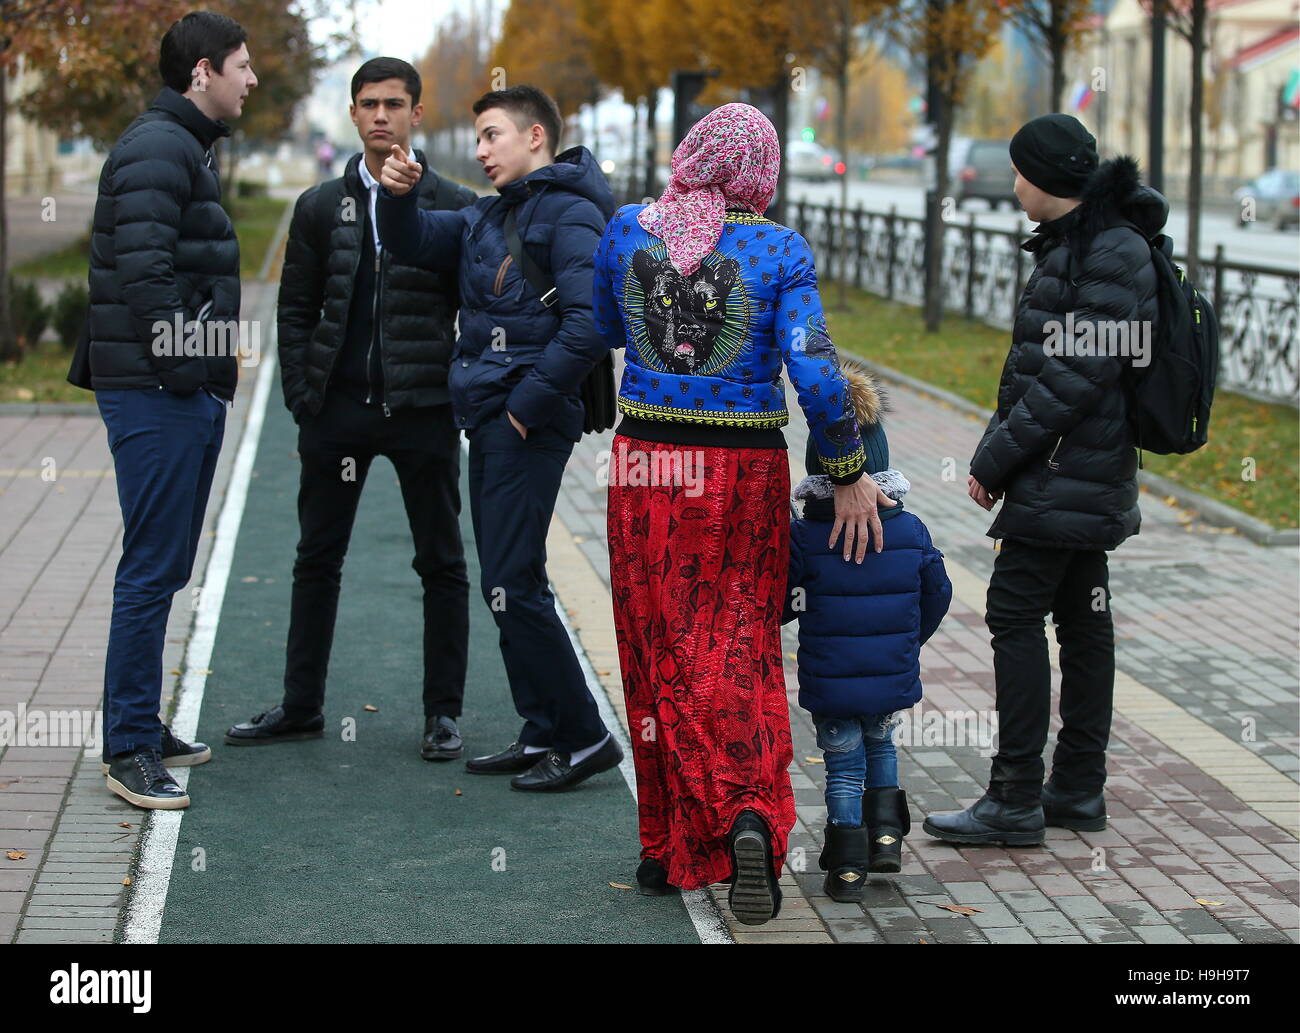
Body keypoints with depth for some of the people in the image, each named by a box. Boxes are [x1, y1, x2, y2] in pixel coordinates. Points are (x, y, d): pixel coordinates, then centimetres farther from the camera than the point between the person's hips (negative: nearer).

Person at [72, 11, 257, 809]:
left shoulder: (191, 149, 19)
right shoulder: (156, 149, -13)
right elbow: (144, 272, -21)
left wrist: (216, 363, 13)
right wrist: (183, 368, -19)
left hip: (191, 392, 10)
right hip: (157, 393, -10)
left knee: (166, 568, 15)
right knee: (152, 570, -7)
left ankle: (142, 726, 24)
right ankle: (129, 749, -1)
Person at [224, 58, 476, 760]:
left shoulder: (453, 208, 1)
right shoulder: (321, 208, 7)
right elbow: (295, 312, 8)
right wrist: (302, 401, 0)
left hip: (422, 411, -2)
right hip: (339, 409, 2)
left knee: (441, 565, 4)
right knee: (317, 561, 9)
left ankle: (442, 714, 13)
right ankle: (301, 707, 19)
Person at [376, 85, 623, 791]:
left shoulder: (571, 214, -11)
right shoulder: (489, 216, 17)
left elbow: (589, 322, -21)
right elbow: (412, 244, 20)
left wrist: (530, 403, -18)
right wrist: (397, 195, -1)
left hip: (529, 424, -9)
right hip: (487, 418, 9)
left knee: (513, 585, -11)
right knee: (505, 584, 11)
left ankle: (584, 737, -3)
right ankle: (543, 733, 19)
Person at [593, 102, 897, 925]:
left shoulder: (629, 230, -1)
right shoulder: (780, 252, -8)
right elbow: (814, 373, -16)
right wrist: (849, 474, -6)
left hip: (646, 467, 2)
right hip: (744, 474, -2)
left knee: (661, 658, 12)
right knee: (741, 656, 8)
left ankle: (671, 848, 18)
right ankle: (752, 816, -14)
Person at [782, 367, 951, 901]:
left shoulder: (802, 536, -14)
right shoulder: (910, 531, -4)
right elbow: (937, 593, 6)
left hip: (829, 681, -3)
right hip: (893, 676, 3)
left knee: (843, 763, 11)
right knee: (880, 745, 28)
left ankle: (847, 865, 8)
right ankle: (886, 833, 20)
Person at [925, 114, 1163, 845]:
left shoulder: (1115, 253, -17)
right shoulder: (1072, 243, 14)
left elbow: (1076, 374, -22)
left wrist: (997, 456, -17)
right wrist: (997, 450, 11)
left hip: (1066, 475, -10)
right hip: (1087, 476, 10)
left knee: (1016, 611, -8)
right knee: (1082, 617, 12)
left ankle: (1016, 799, -5)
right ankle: (1078, 789, 19)